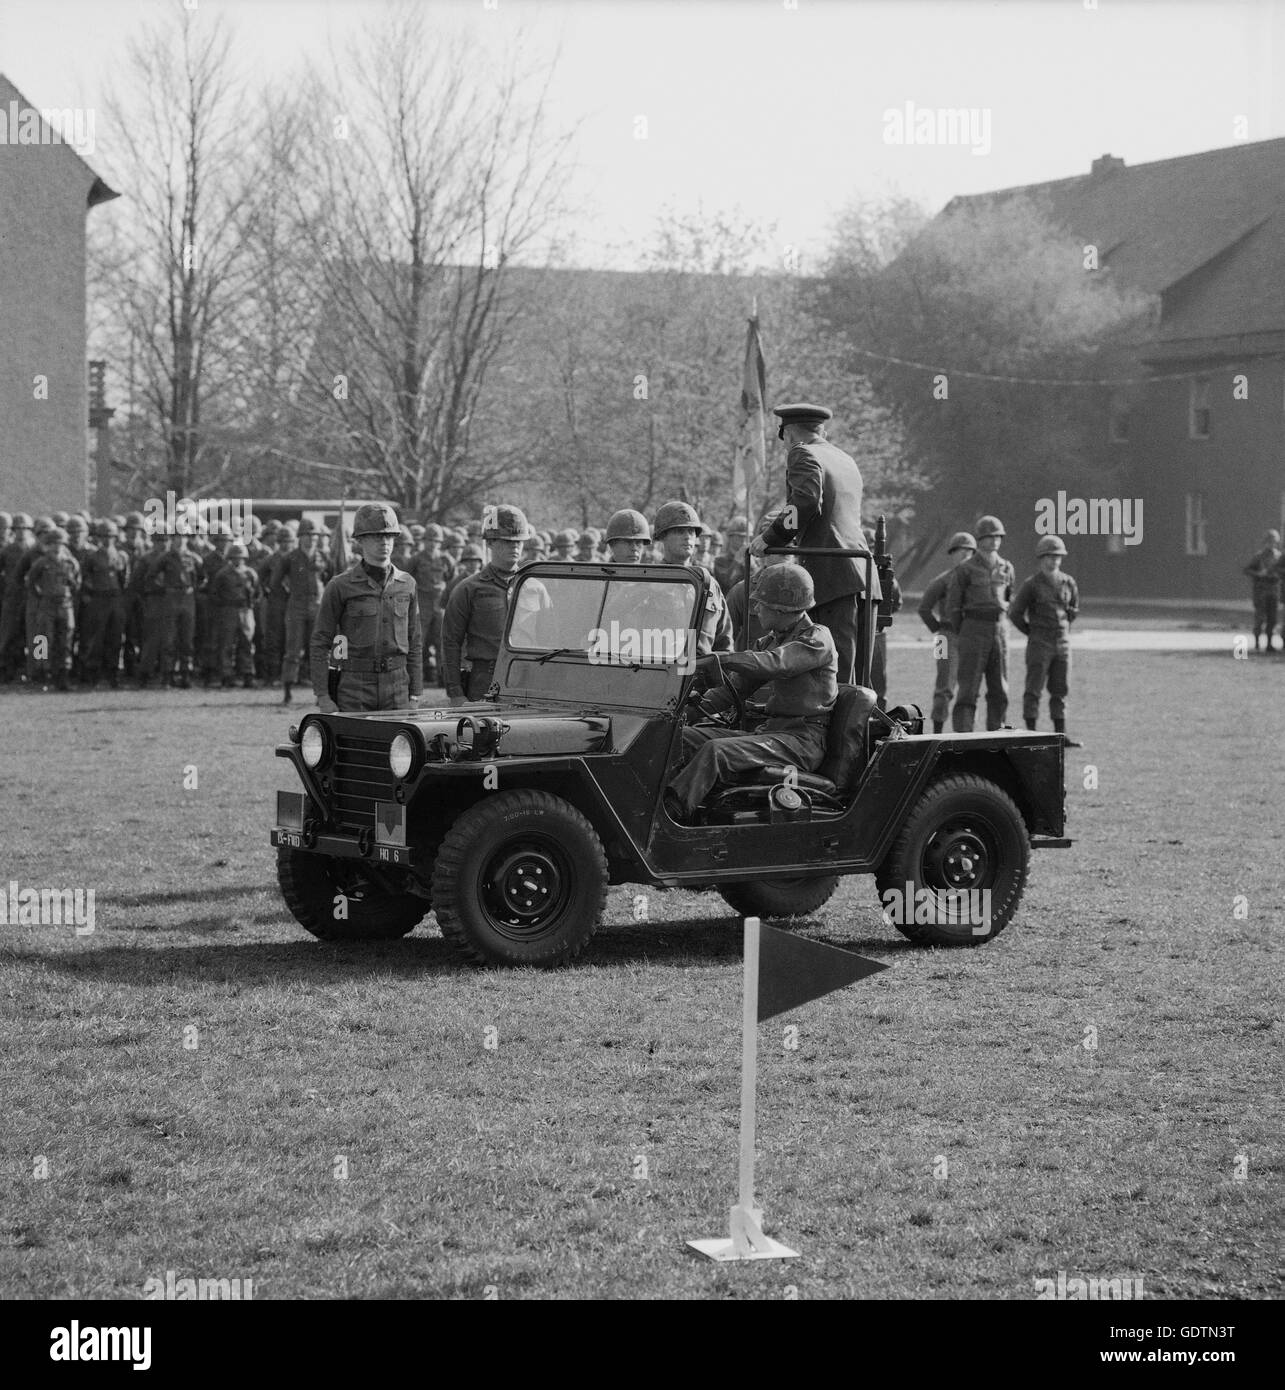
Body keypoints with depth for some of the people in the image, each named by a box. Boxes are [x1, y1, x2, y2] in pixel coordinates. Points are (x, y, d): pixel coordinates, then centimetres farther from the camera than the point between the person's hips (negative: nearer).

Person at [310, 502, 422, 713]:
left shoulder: (406, 585, 9)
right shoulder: (340, 587, -2)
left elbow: (415, 642, 13)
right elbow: (320, 643, -2)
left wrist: (415, 694, 8)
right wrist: (323, 697, -7)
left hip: (397, 686, 3)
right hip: (353, 686, -3)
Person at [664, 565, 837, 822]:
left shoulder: (817, 639, -9)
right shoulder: (770, 641, 18)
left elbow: (773, 663, -26)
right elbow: (737, 685, 16)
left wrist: (718, 659, -34)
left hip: (803, 740, -8)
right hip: (769, 731, 8)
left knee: (717, 751, -31)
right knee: (683, 737, -9)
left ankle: (671, 812, -39)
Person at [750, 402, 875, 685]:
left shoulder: (803, 454, 0)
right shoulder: (847, 461, 26)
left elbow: (807, 501, -18)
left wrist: (771, 538, -9)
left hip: (833, 577, -8)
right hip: (865, 576, 8)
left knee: (838, 677, -12)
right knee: (858, 679, 8)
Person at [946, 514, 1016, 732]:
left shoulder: (1006, 569, 11)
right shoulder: (965, 570, -3)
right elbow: (952, 606, 1)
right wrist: (962, 635, 6)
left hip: (999, 630, 5)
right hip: (973, 631, -5)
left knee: (1000, 690, 5)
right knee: (969, 688, -7)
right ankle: (962, 735, -8)